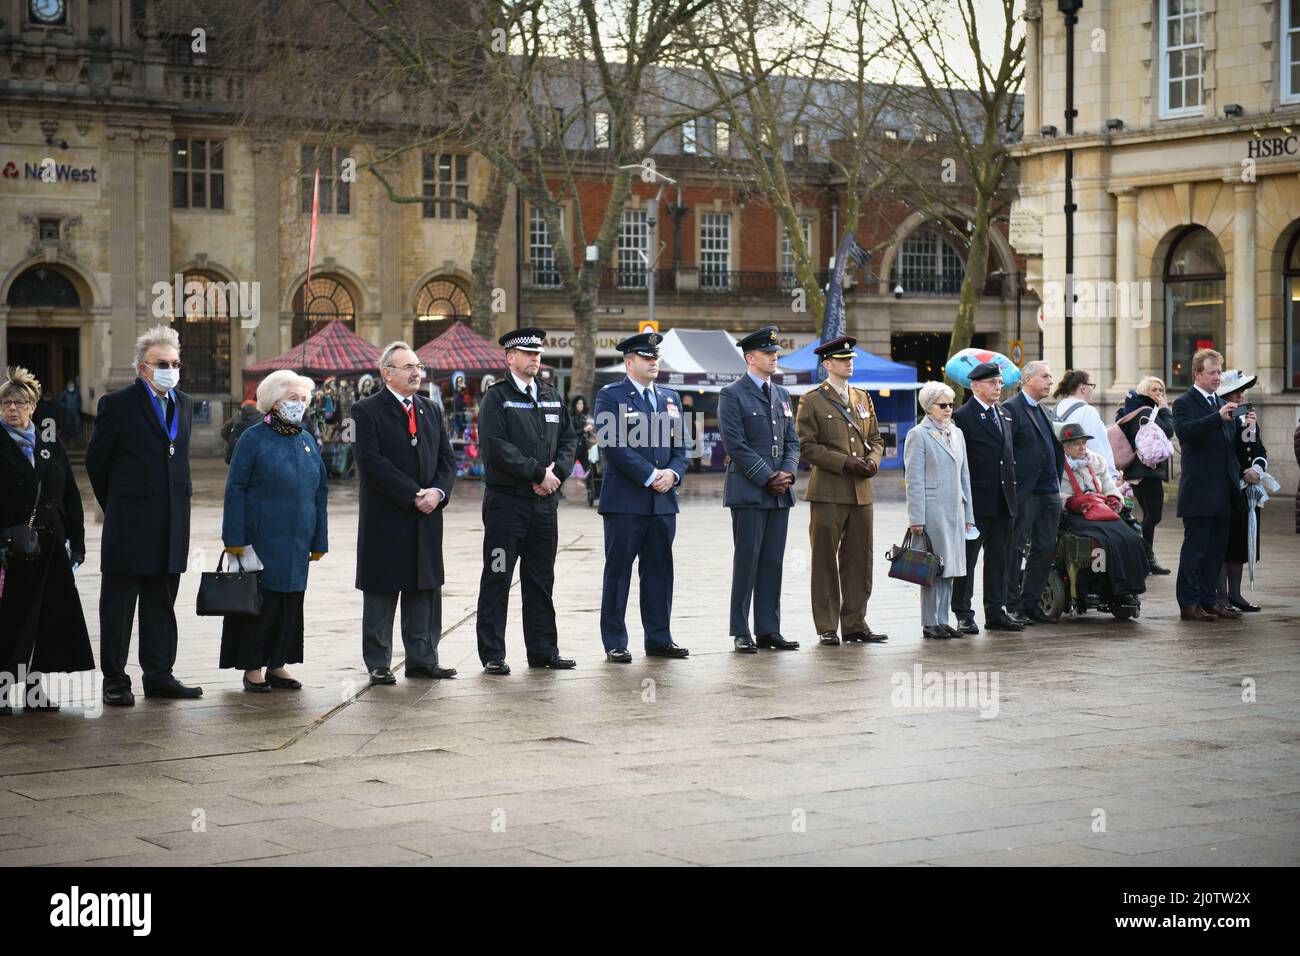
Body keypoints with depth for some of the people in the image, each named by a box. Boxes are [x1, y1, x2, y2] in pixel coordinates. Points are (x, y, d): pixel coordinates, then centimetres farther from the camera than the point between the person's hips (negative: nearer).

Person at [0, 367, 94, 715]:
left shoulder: (49, 445, 11)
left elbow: (71, 496, 12)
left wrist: (76, 541, 6)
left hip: (49, 547, 5)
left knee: (47, 618, 6)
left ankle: (33, 689, 16)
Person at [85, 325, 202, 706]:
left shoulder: (184, 404, 11)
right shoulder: (118, 404, -7)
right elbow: (96, 460, -1)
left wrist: (181, 498, 14)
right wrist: (116, 506, 6)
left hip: (171, 526, 6)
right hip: (129, 525, -6)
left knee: (162, 603, 12)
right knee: (118, 605, 2)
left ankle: (159, 675, 19)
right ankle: (115, 681, 8)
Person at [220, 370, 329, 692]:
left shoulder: (308, 440, 11)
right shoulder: (254, 438, -6)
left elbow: (319, 492, 15)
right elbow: (236, 489, -8)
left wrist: (319, 540, 11)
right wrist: (235, 540, -13)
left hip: (297, 541, 6)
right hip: (261, 539, -6)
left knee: (291, 602, 8)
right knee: (260, 601, -2)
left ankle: (277, 664, 18)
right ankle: (252, 668, 7)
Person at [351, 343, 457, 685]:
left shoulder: (431, 410, 14)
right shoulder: (367, 411, -6)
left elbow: (447, 457, 11)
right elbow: (372, 462, -15)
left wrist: (438, 491, -8)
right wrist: (413, 495, -17)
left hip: (427, 516, 6)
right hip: (385, 518, -6)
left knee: (425, 589, 8)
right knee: (381, 592, 2)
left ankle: (422, 659, 16)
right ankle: (378, 663, 9)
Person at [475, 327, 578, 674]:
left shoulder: (552, 397, 14)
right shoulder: (496, 398, -5)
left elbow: (569, 439, 13)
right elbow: (497, 446, -15)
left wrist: (557, 471, -6)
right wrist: (538, 473, -16)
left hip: (544, 501, 6)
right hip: (505, 500, -6)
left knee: (541, 580, 11)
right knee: (497, 579, -1)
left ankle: (543, 650, 18)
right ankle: (492, 655, 4)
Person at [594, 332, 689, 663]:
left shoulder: (670, 398, 16)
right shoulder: (610, 396, -3)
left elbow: (680, 446, 14)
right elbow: (613, 446, -13)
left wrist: (672, 473, -7)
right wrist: (650, 476, -16)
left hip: (663, 500, 6)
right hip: (625, 500, -6)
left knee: (659, 571, 9)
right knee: (618, 572, 0)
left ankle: (659, 639, 16)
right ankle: (615, 644, 5)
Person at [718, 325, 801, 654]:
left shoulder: (782, 395, 17)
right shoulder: (732, 395, -4)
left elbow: (792, 441, 15)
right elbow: (736, 445, -11)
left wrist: (787, 473, -4)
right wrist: (768, 478, -14)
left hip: (779, 492, 6)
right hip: (747, 491, -6)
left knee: (773, 562, 6)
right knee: (746, 561, -4)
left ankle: (768, 630, 11)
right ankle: (741, 633, 1)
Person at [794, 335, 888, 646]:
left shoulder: (863, 398, 16)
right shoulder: (812, 401, -2)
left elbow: (875, 439, 20)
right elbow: (807, 446, -8)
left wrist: (873, 460, -2)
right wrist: (844, 462, -16)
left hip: (861, 492, 5)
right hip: (828, 492, -5)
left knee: (859, 560, 7)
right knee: (825, 561, 0)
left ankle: (855, 624, 14)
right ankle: (827, 628, 6)